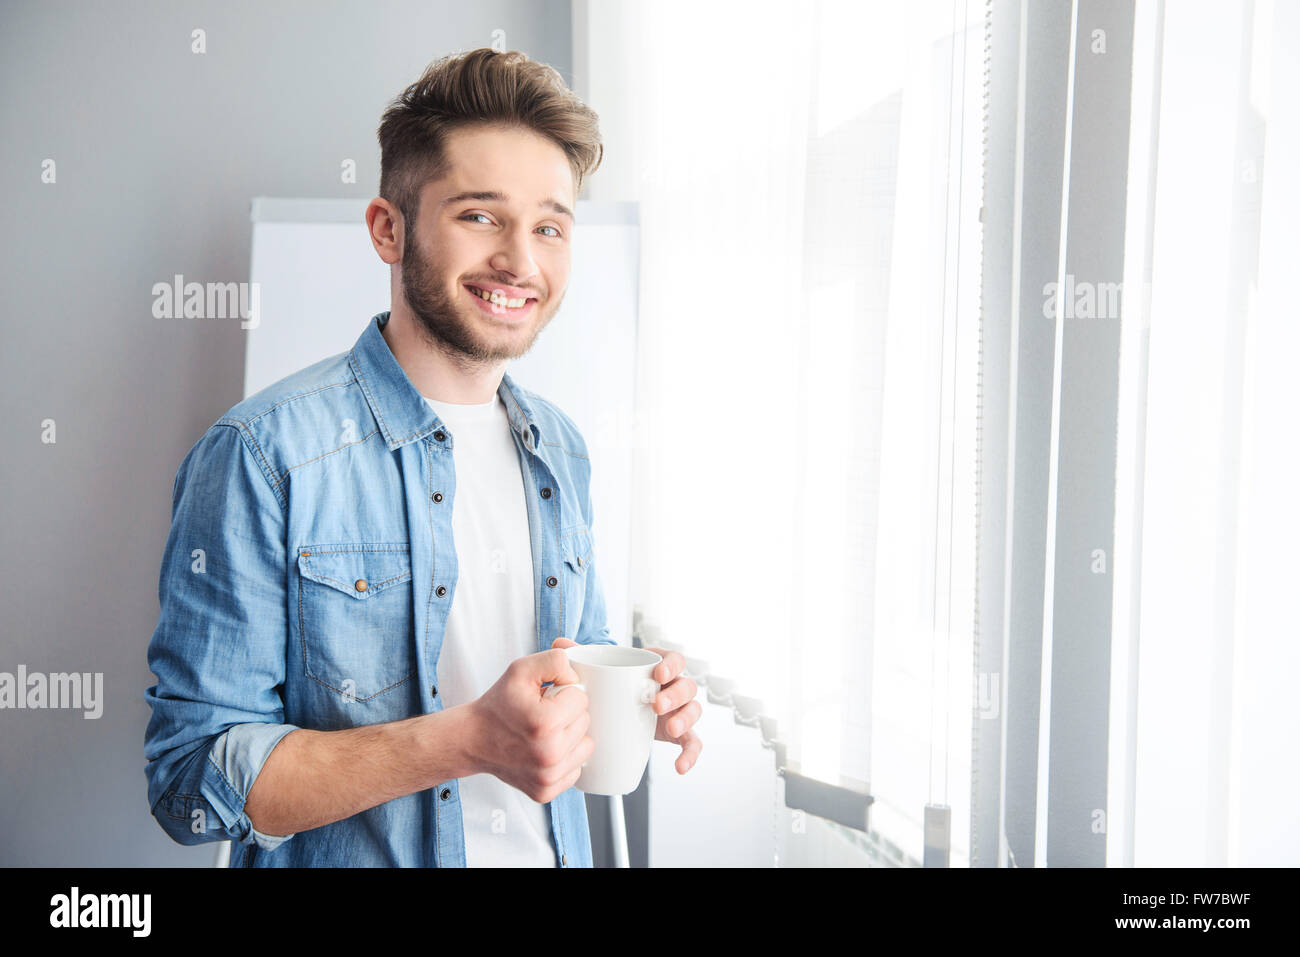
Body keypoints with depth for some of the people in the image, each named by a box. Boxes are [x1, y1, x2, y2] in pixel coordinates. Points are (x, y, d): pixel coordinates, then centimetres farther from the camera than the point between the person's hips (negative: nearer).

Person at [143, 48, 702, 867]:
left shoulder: (561, 451, -1)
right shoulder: (266, 453, -20)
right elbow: (195, 779, -21)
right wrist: (470, 741, -31)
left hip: (553, 849, 6)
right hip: (352, 860, -5)